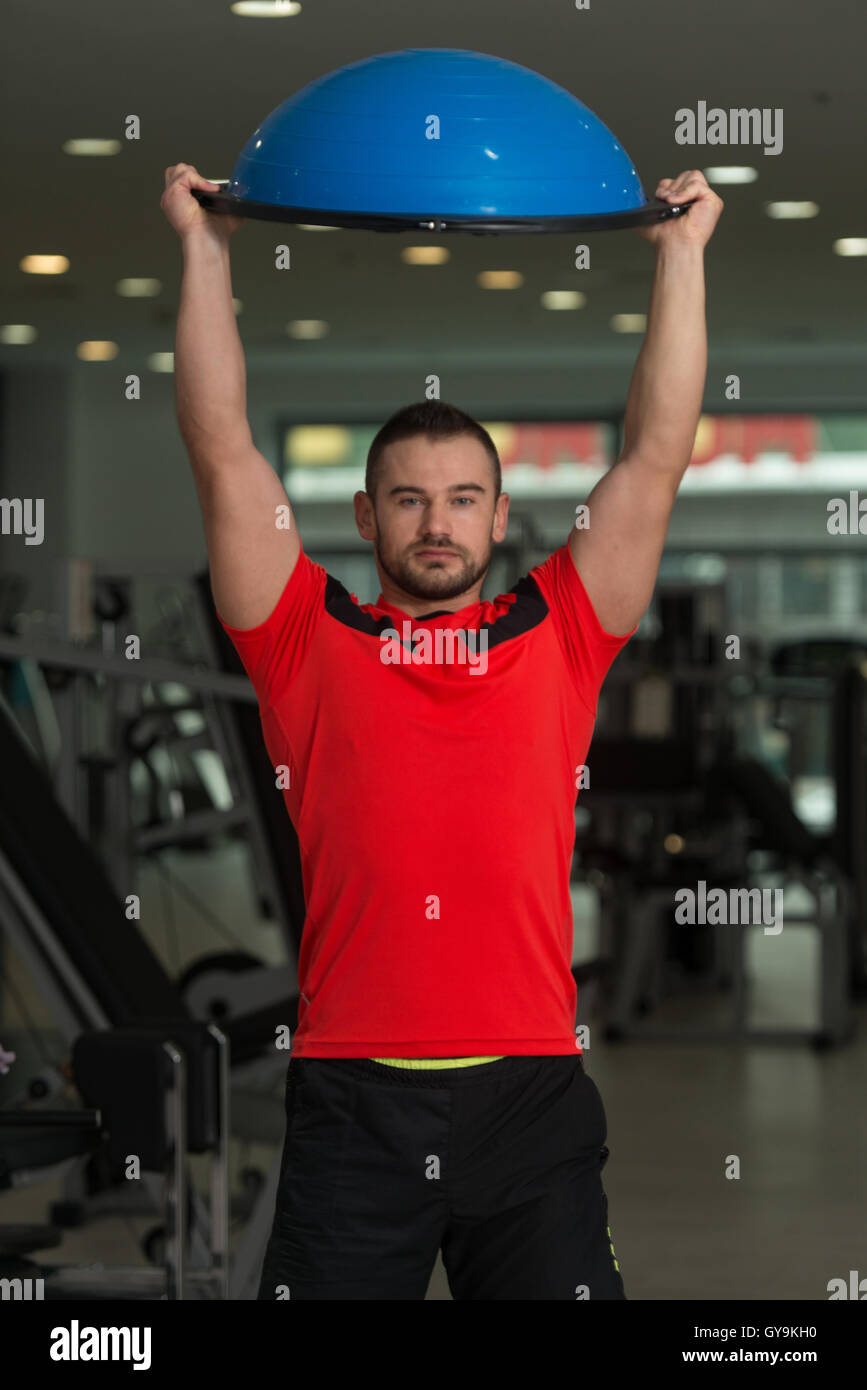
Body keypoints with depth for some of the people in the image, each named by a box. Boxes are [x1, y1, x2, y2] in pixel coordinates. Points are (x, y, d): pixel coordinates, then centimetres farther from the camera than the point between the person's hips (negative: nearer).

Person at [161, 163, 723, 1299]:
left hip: (529, 1091, 1)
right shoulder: (311, 643, 10)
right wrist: (205, 247, 7)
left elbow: (657, 454, 10)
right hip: (353, 1098, -1)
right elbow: (223, 452, 7)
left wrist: (682, 252, 9)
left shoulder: (557, 638, 12)